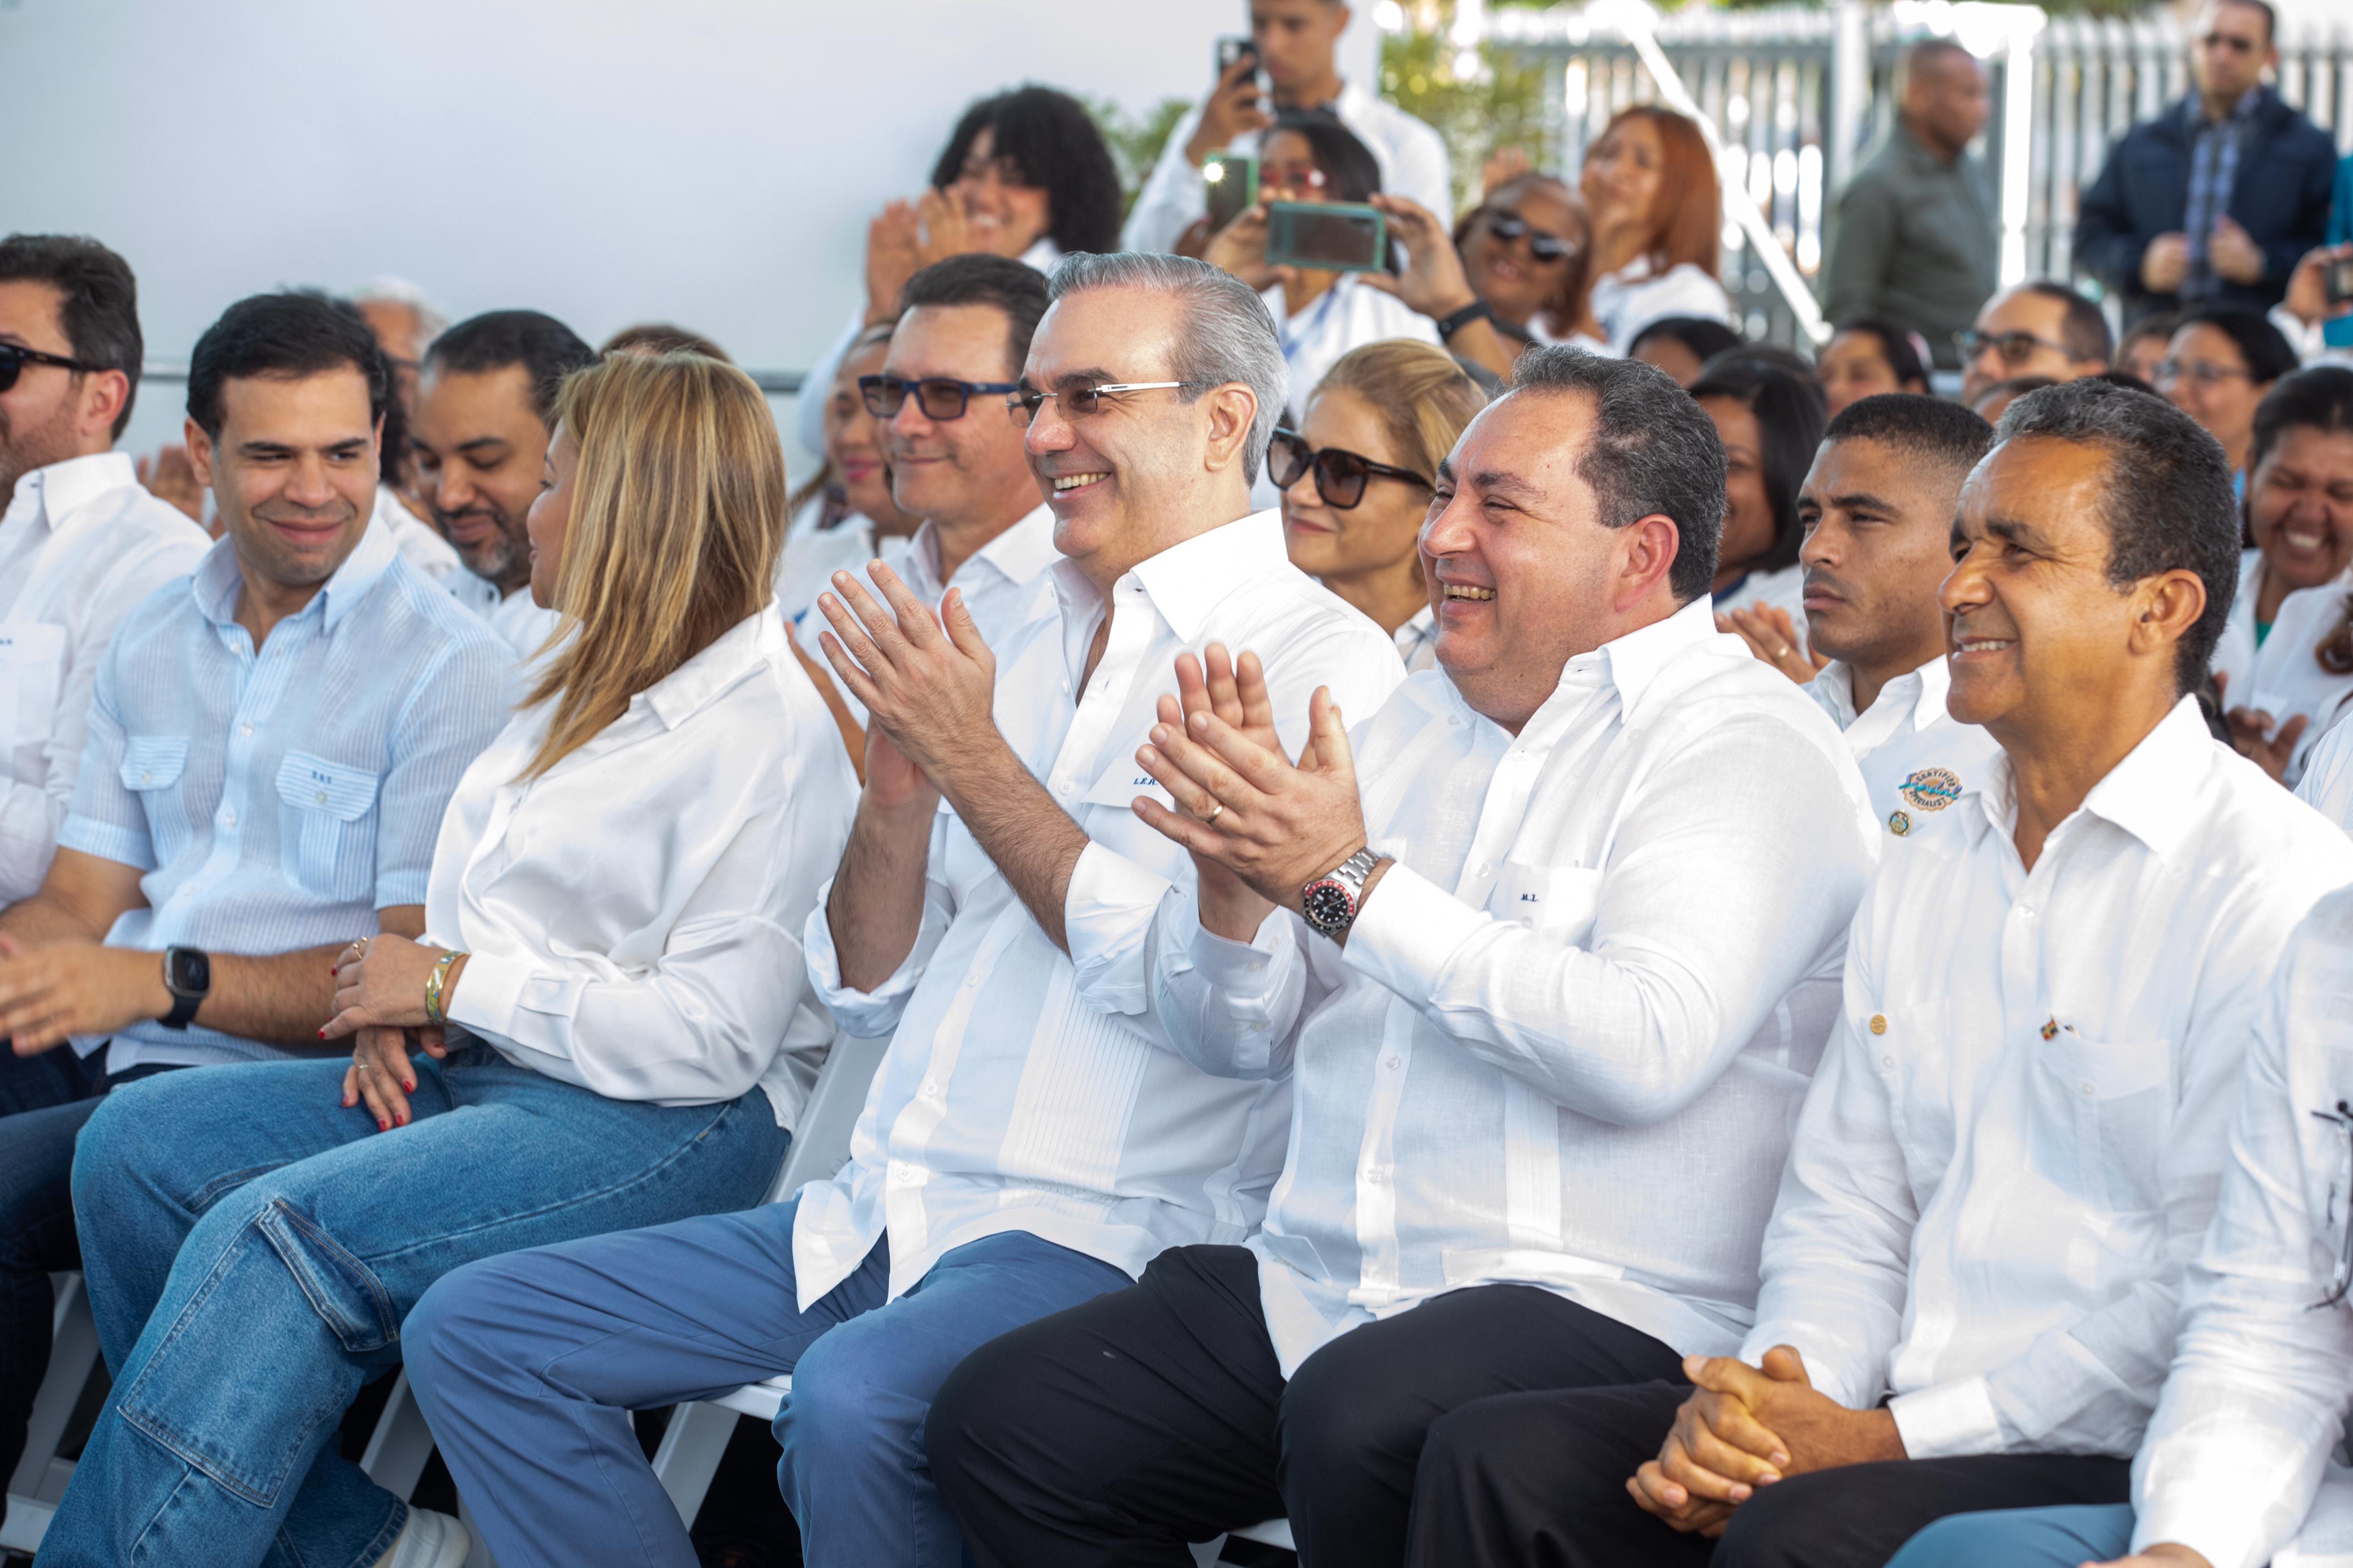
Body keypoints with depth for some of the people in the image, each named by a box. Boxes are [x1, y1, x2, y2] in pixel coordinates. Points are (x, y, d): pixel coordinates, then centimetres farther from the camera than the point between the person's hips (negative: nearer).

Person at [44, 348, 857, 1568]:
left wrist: (455, 984, -13)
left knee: (268, 1239, -28)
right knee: (136, 1145, -7)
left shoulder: (773, 732, -11)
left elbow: (711, 1036, -19)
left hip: (669, 1131, -10)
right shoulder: (585, 686, 19)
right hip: (482, 1073, 10)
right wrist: (404, 1008, 2)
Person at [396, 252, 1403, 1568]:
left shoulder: (1323, 660, -5)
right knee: (475, 1333, -1)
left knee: (853, 1398, -37)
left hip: (1106, 1235, -8)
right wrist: (898, 782, 1)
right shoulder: (1032, 655, 19)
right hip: (885, 1212, 8)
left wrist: (975, 761, -9)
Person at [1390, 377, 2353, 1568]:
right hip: (1889, 1429, 7)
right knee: (1499, 1458, -8)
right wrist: (1767, 1393, -4)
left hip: (2118, 1469, -7)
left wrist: (1896, 1439, -17)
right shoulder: (1923, 877, 18)